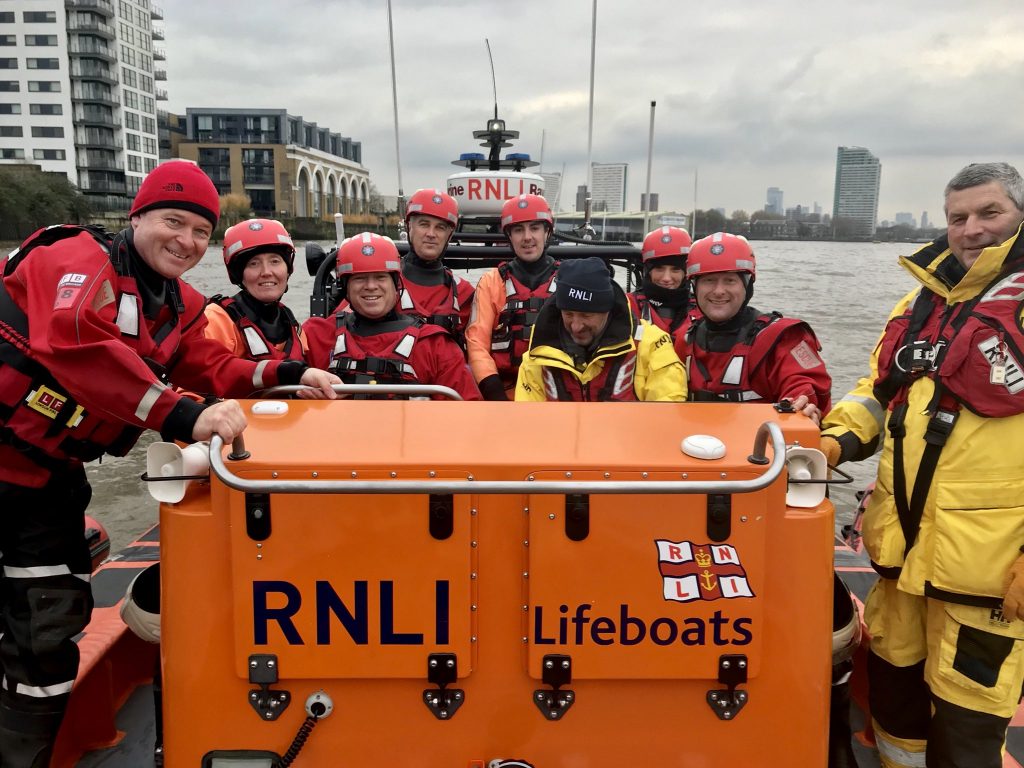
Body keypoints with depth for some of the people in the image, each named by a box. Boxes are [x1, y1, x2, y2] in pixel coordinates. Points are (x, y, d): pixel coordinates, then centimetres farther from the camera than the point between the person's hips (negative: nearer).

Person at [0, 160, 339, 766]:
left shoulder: (181, 305, 6)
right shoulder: (81, 260, -20)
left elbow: (211, 369, 5)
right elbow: (78, 345, -37)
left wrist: (289, 375, -9)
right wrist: (182, 417, -45)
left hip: (51, 475, 8)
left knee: (51, 626, 14)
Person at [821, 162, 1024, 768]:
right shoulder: (923, 299, 11)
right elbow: (881, 389, 20)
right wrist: (840, 439, 1)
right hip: (903, 539, 7)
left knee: (965, 718, 5)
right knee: (893, 679, 22)